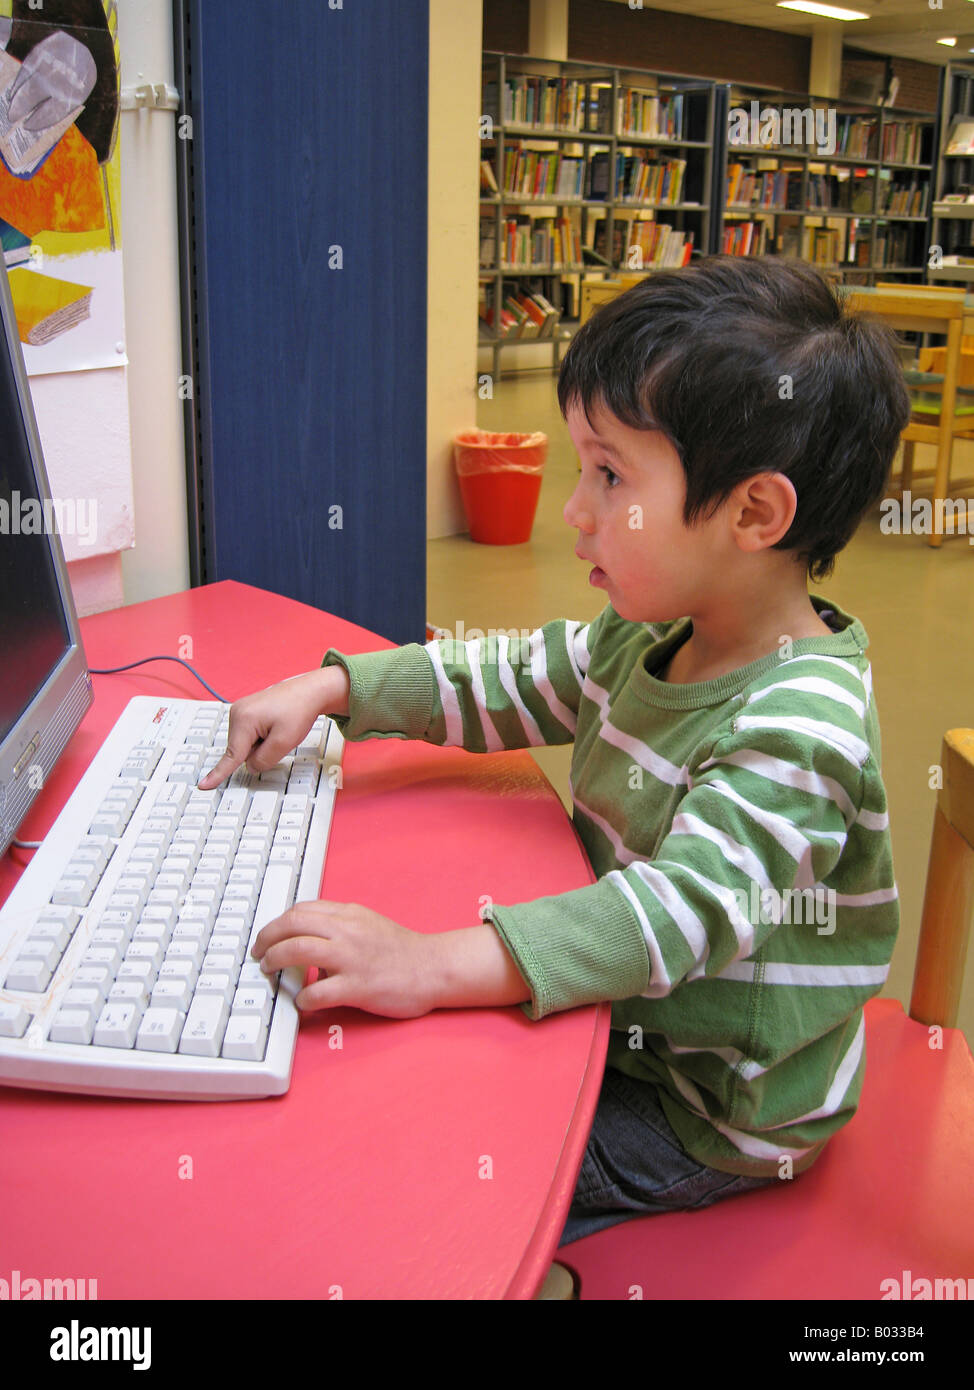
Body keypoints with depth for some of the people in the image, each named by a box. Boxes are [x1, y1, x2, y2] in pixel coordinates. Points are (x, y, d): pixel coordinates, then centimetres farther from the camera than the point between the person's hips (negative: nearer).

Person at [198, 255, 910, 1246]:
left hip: (709, 1116, -8)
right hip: (617, 1025, 8)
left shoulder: (800, 726, -30)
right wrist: (329, 688, -5)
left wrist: (436, 966, -51)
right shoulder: (649, 637, -3)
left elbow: (688, 909, -41)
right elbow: (508, 683, 7)